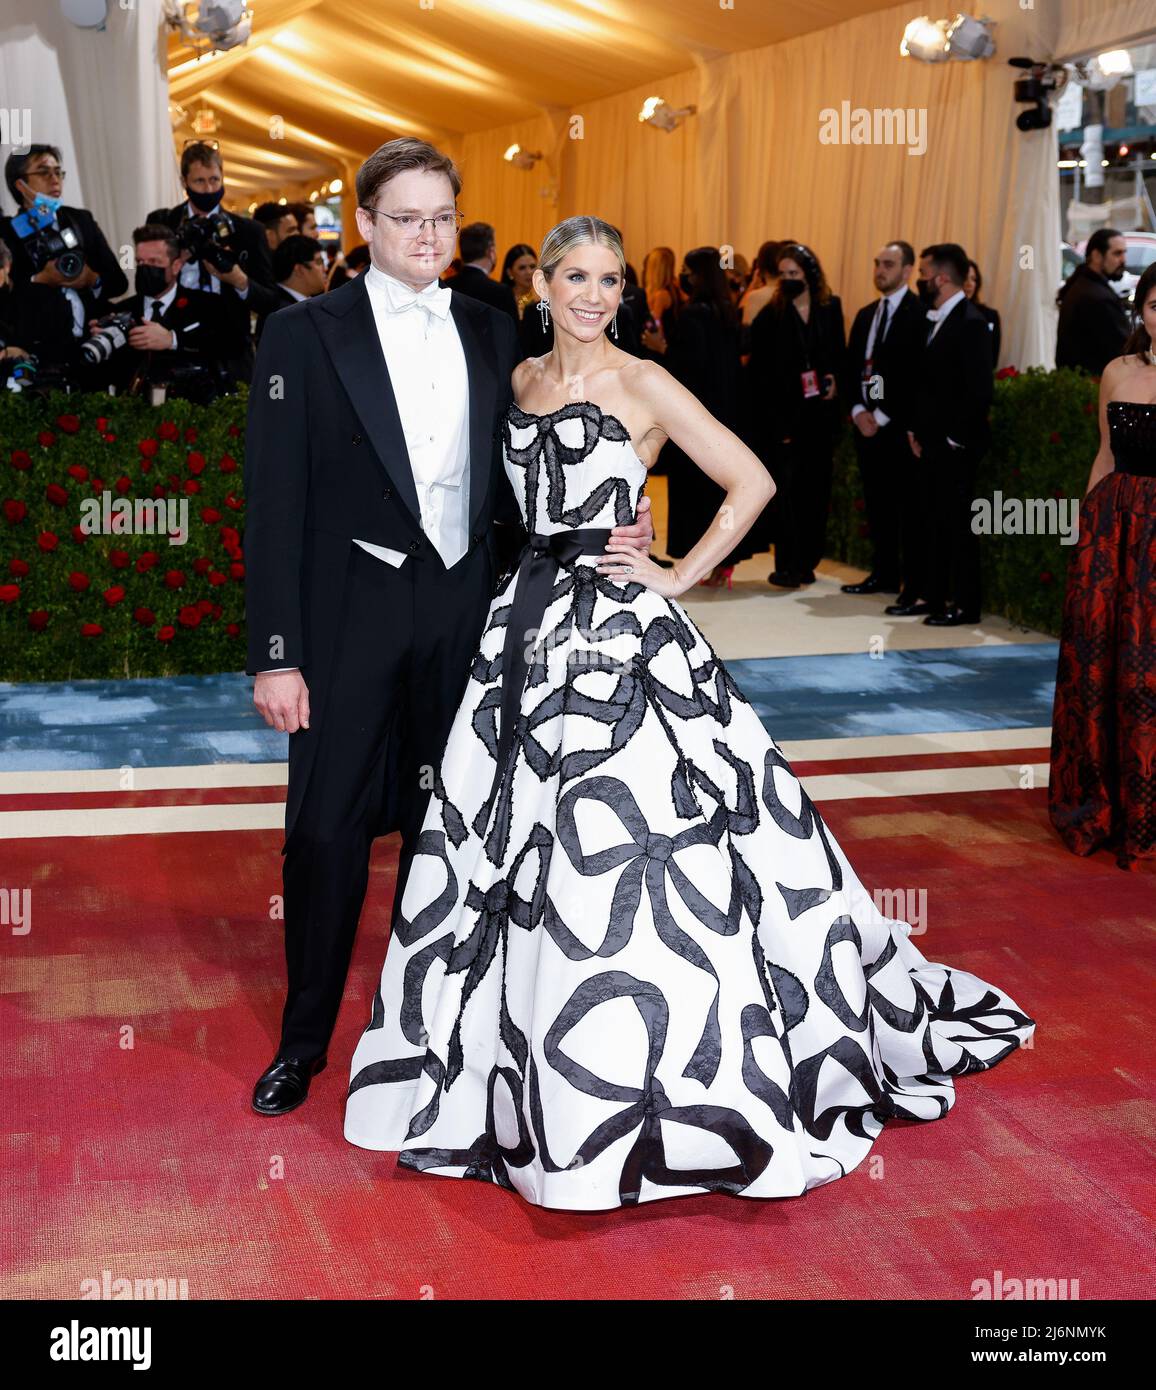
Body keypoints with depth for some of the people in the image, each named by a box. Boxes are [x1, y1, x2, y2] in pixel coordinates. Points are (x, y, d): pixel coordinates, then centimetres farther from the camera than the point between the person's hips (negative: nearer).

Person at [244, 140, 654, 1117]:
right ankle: (305, 1041, 20)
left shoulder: (491, 333, 9)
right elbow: (276, 502, -6)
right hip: (350, 613, -3)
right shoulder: (305, 334, -3)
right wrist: (276, 653, -11)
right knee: (327, 828, 1)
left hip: (462, 607, 4)